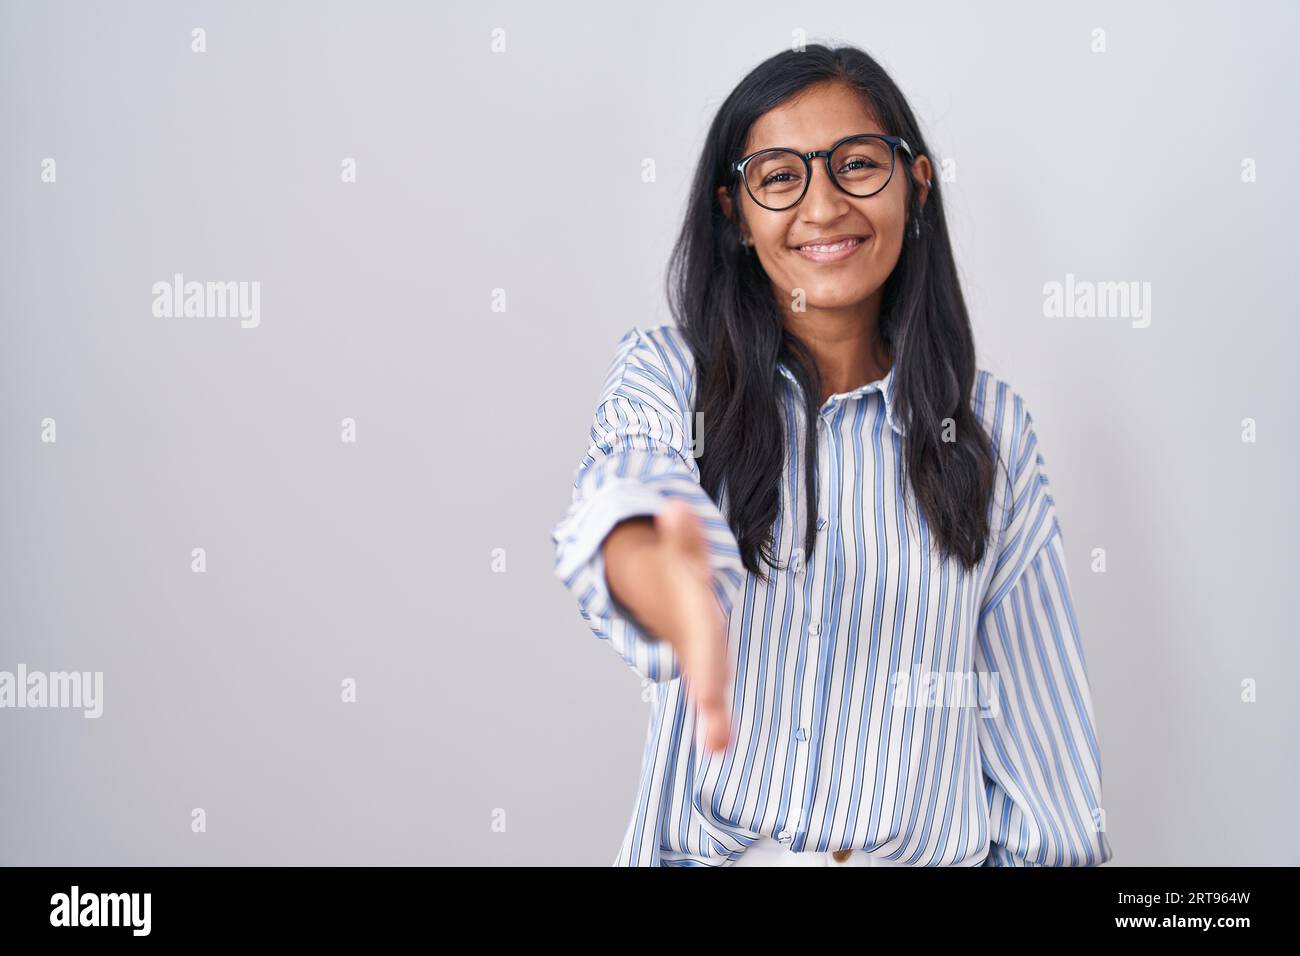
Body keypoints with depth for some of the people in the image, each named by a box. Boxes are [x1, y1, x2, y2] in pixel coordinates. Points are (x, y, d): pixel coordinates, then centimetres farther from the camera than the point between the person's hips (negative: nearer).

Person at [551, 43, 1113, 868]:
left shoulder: (991, 425, -2)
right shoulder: (666, 376, -7)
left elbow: (1033, 701, 0)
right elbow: (628, 495, -30)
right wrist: (675, 595, -52)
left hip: (930, 847, 1)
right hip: (713, 847, -1)